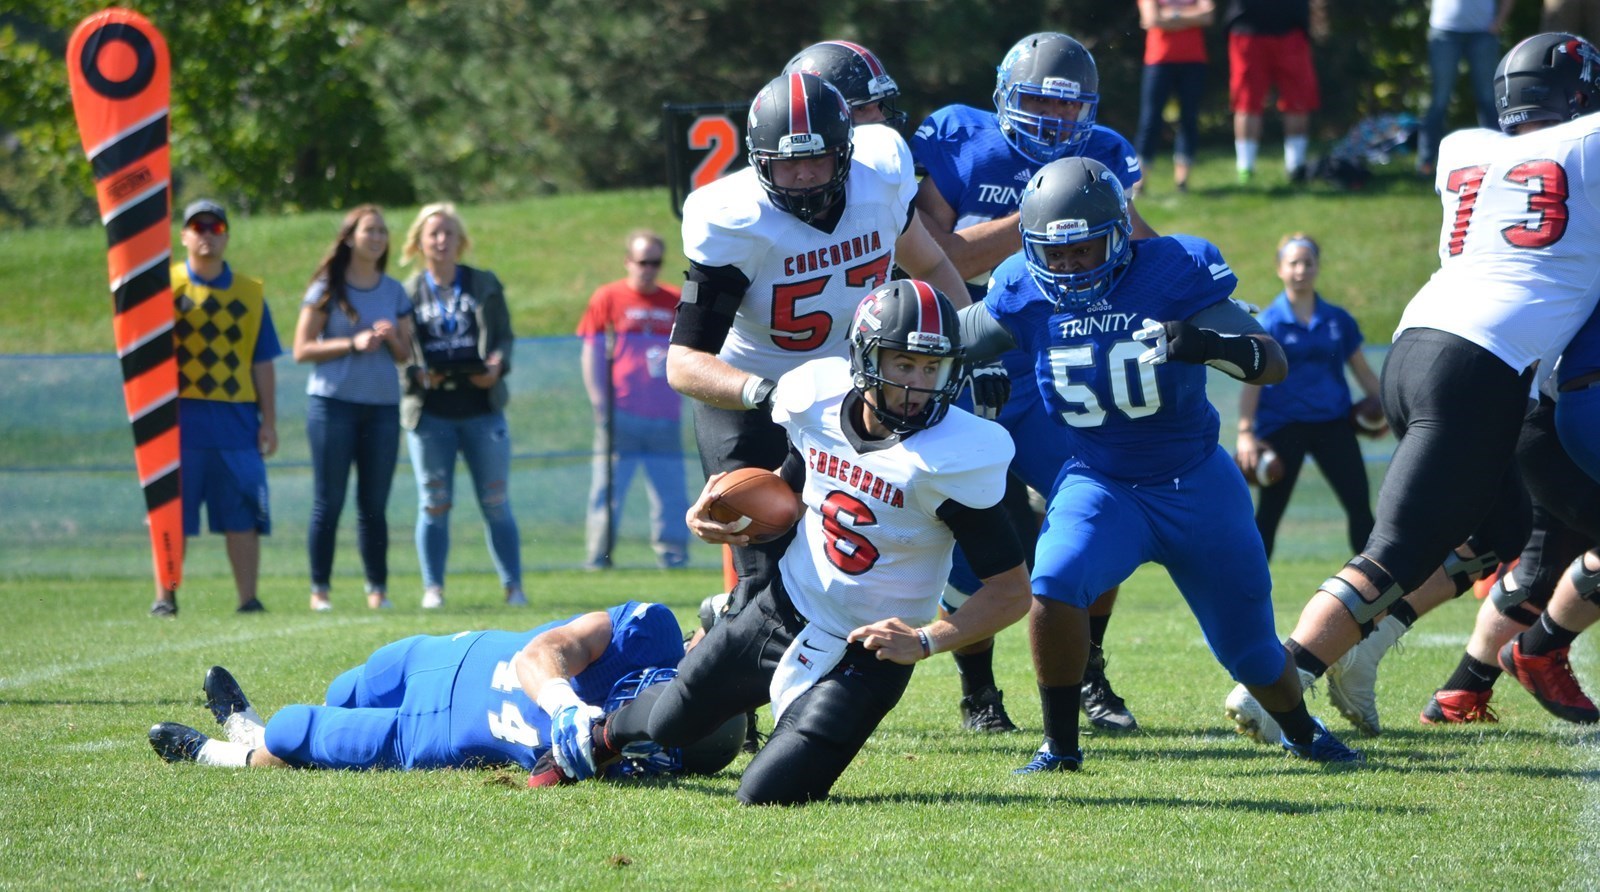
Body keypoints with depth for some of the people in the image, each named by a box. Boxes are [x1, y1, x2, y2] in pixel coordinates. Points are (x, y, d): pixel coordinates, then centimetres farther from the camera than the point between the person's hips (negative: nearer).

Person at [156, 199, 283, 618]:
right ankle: (164, 598, 6)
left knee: (243, 515, 0)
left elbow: (262, 363, 11)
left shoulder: (249, 293, 12)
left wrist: (269, 422, 6)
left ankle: (249, 599, 5)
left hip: (237, 419, 2)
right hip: (180, 418, -2)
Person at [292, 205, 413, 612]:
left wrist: (391, 337, -7)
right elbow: (302, 350, -3)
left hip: (382, 405, 3)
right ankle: (320, 589, 2)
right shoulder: (327, 289, 2)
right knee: (328, 502, -3)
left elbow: (405, 354, 15)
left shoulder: (394, 292, 13)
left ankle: (378, 588, 6)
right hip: (332, 402, -3)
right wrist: (352, 344, -13)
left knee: (374, 503, 2)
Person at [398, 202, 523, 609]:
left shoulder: (484, 285, 10)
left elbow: (505, 336, 9)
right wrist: (417, 375, -15)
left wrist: (498, 366, -11)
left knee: (496, 502, 0)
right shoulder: (406, 293, 6)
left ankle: (513, 586, 6)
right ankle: (432, 588, 5)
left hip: (481, 407, 1)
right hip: (429, 412, -1)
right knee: (434, 504, 0)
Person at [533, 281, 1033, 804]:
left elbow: (1013, 592, -20)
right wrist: (712, 513, -5)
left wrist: (926, 641, -30)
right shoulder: (819, 401, -8)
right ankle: (605, 734, 57)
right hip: (781, 614, 5)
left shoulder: (952, 457, -25)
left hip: (864, 656, -5)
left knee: (765, 796, -14)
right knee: (667, 728, 20)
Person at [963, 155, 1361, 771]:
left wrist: (1208, 343, -40)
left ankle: (1301, 731, 43)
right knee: (1054, 586, -29)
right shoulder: (1025, 294, -9)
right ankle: (1059, 745, -10)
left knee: (1248, 643, 10)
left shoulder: (1172, 272, -17)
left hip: (1196, 485, -1)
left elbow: (1273, 364, -21)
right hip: (1101, 483, 1)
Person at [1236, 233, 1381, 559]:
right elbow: (1252, 380, -6)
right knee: (1269, 512, -1)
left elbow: (1363, 371, 15)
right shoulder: (1268, 323, -2)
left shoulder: (1338, 320, 8)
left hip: (1332, 422, 3)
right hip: (1282, 427, -3)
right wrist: (1246, 432, -13)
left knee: (1360, 505, -2)